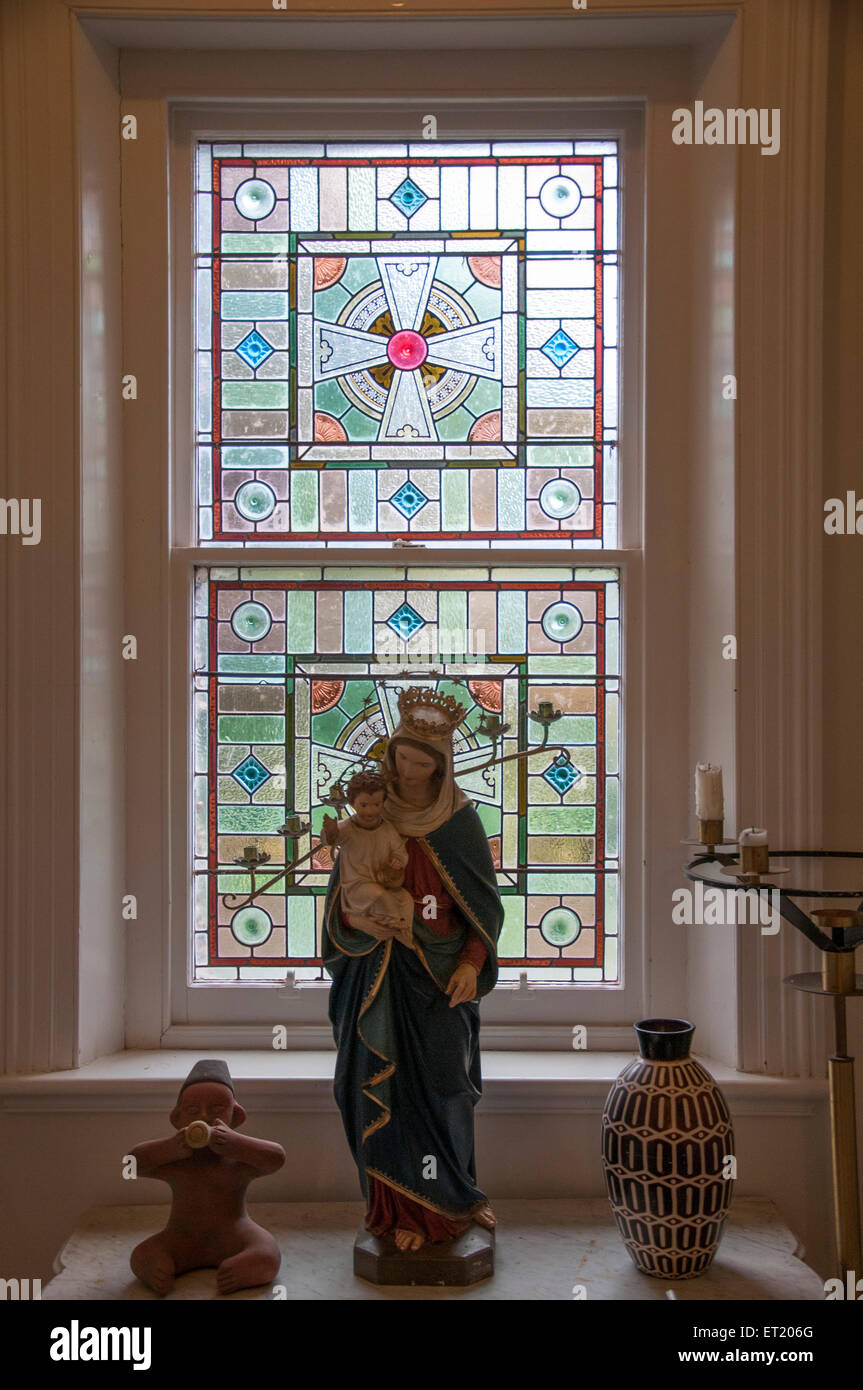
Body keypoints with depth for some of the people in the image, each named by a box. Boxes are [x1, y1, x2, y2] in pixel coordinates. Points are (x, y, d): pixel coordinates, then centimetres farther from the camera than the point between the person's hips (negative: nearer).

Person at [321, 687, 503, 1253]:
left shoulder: (462, 820, -2)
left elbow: (486, 902, 1)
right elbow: (341, 895, 3)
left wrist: (472, 963, -12)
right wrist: (356, 919, -19)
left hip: (442, 976, 0)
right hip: (382, 976, 1)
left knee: (443, 1085, 5)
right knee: (390, 1085, 1)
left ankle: (450, 1196, 28)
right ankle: (407, 1208, 17)